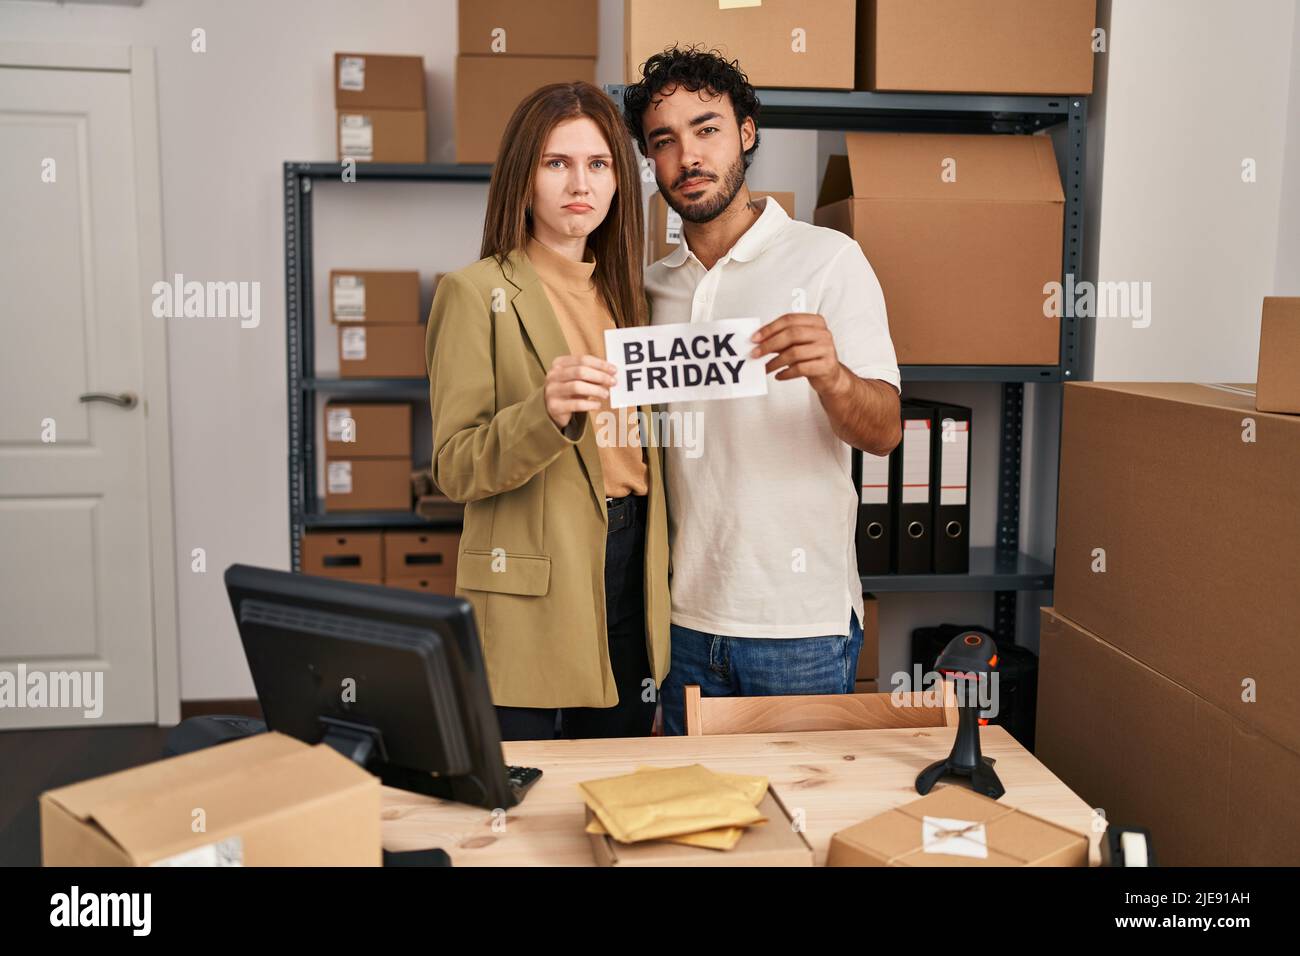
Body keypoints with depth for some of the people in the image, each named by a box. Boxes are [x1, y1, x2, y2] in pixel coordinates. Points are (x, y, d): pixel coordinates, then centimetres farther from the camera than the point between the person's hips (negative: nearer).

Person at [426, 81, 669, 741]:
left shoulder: (623, 293, 14)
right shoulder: (477, 292, -4)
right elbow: (454, 468, -9)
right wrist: (545, 412, -27)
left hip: (630, 562, 6)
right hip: (530, 585, -5)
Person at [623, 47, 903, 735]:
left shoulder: (828, 259, -5)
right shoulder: (653, 286, 9)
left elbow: (884, 432, -14)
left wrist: (830, 376, -33)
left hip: (802, 622, -4)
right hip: (687, 617, 5)